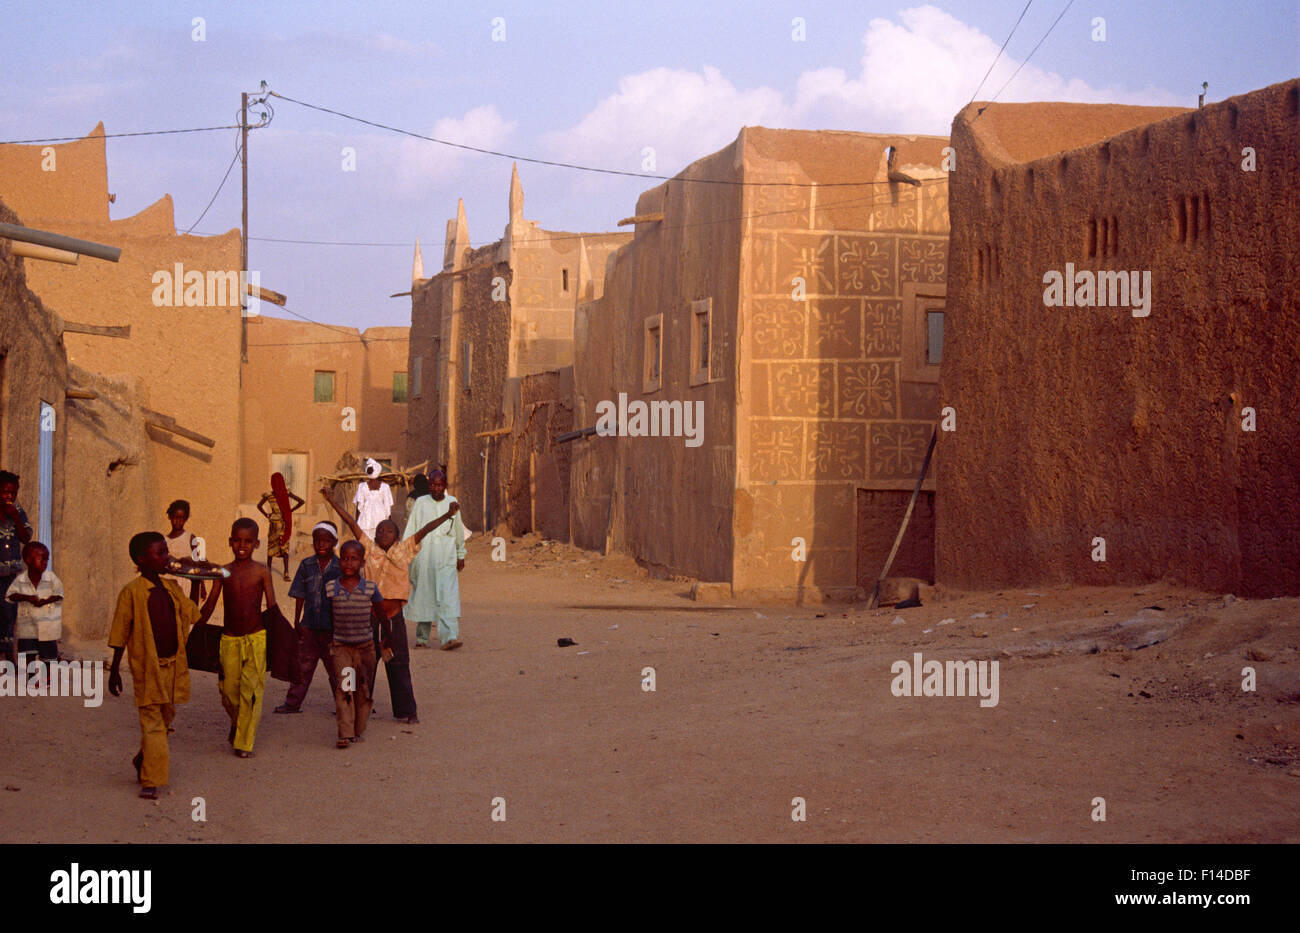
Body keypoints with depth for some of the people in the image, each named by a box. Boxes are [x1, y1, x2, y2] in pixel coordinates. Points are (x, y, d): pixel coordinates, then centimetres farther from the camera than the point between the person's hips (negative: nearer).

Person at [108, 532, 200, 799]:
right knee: (152, 722, -7)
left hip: (173, 665, 6)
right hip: (147, 667, -6)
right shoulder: (132, 592, -8)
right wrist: (115, 669, -4)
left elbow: (193, 614, 20)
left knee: (167, 717, 15)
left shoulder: (171, 588, 9)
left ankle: (143, 761, 37)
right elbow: (120, 634, -5)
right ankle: (150, 781, -4)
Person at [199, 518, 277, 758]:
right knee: (229, 690, 2)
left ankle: (244, 743, -2)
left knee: (251, 690, -8)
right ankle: (236, 724, 34)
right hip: (229, 639, 2)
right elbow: (210, 605, 12)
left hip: (256, 639, -2)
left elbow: (272, 607, 0)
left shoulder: (262, 572, 0)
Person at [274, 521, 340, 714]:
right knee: (302, 665, 6)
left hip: (332, 627, -2)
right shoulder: (306, 565, 3)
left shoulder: (340, 568, -3)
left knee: (335, 667, 8)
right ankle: (293, 703, 13)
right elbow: (300, 596, 7)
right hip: (309, 626, 2)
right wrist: (297, 622, 5)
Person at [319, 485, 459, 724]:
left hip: (393, 614, -1)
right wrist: (332, 501, 2)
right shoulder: (369, 548, 5)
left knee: (398, 663, 4)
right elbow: (352, 523, 2)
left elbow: (424, 531, -2)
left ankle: (405, 711, 8)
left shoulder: (404, 550, 5)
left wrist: (448, 515, -8)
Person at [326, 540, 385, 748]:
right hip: (340, 646, -1)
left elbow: (380, 614, 8)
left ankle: (358, 731, 21)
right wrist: (328, 640, 16)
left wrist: (387, 636, 19)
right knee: (343, 689, -11)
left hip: (365, 646, 1)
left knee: (364, 690, 7)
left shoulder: (370, 588, -6)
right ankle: (345, 734, -14)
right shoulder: (331, 588, -5)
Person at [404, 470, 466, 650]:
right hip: (424, 557, 0)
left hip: (447, 558, 0)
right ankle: (422, 638, 18)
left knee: (448, 596, -12)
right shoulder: (421, 503, 6)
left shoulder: (452, 502, 10)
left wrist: (461, 555, 24)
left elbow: (459, 531, 20)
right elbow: (411, 531, 7)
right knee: (423, 597, 5)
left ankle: (449, 638, -21)